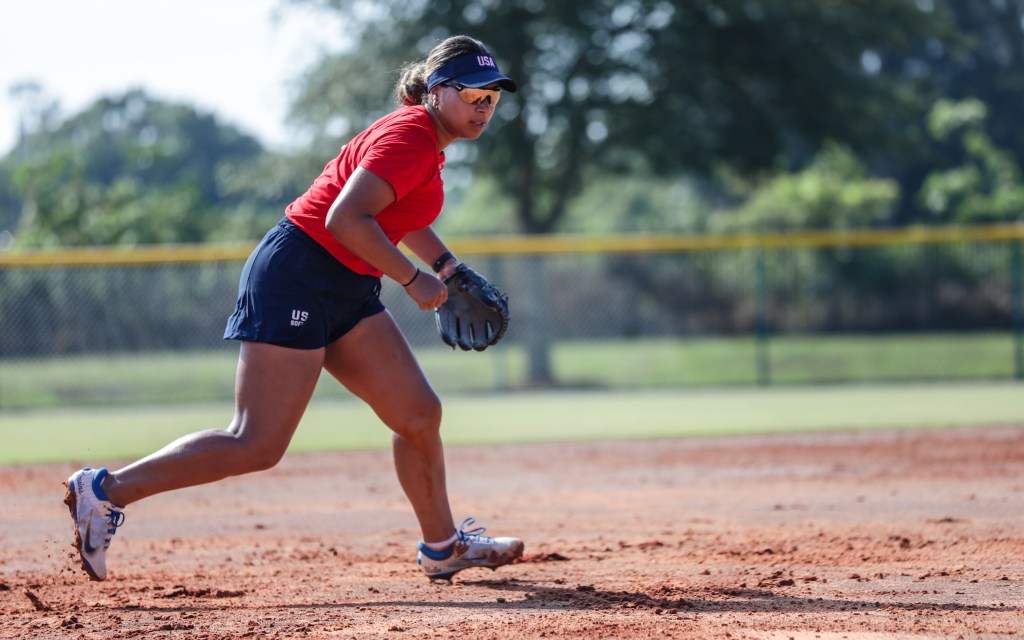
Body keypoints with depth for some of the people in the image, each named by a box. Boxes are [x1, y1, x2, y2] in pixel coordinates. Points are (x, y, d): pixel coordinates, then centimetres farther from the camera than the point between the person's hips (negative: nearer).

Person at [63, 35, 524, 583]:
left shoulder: (425, 138, 16)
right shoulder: (410, 137, -15)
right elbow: (345, 219, -27)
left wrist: (446, 266, 29)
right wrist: (412, 278, -20)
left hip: (347, 292, 10)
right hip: (297, 275, -10)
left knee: (419, 414, 9)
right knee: (256, 445, -13)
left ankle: (441, 547, 25)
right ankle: (106, 491, -8)